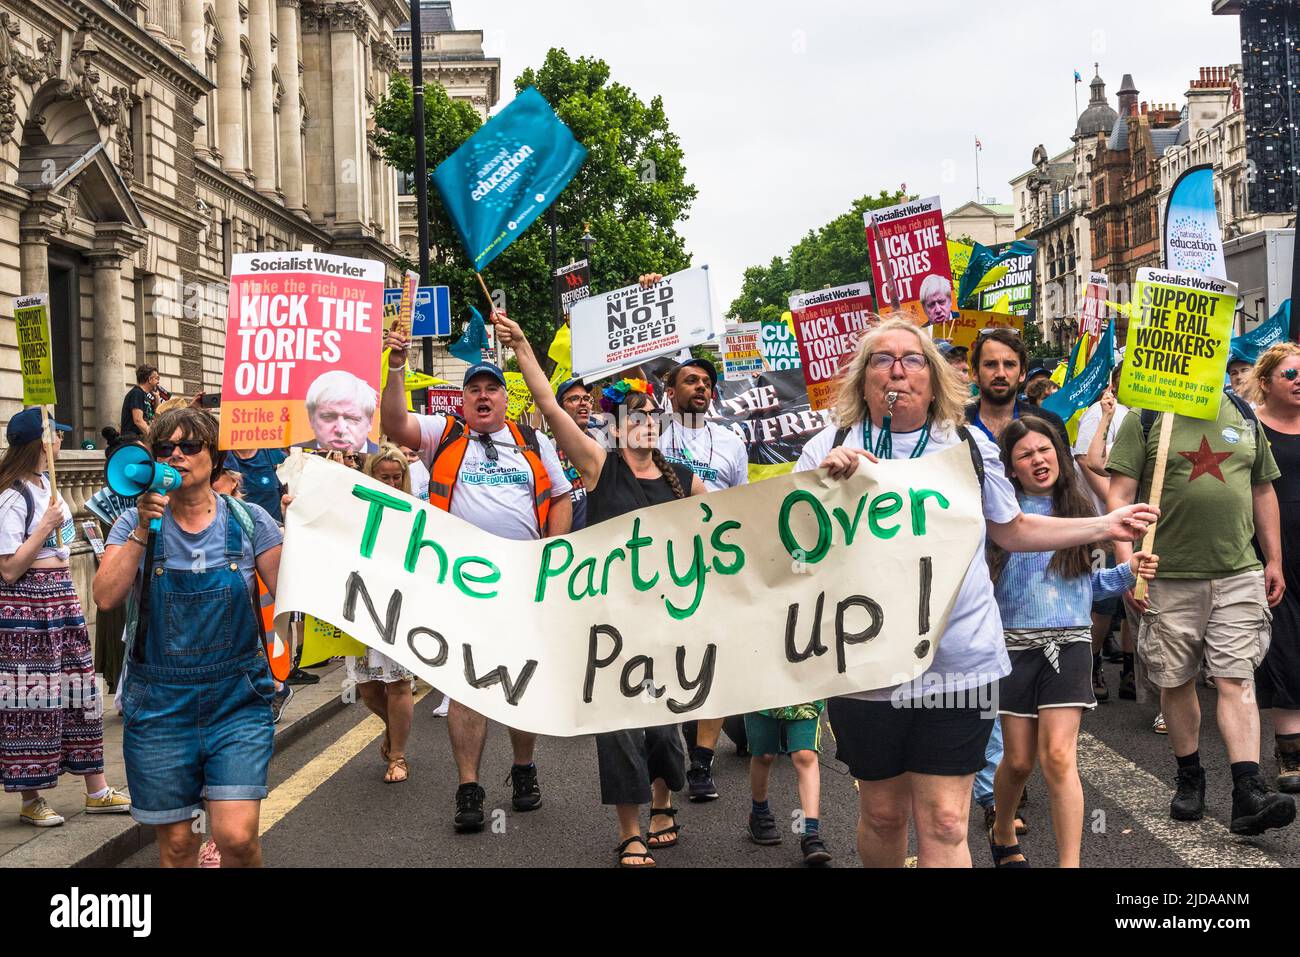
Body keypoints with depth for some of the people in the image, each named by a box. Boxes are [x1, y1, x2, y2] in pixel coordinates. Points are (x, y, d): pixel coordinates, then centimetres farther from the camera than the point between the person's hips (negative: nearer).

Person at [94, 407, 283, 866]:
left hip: (238, 698, -1)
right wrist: (144, 530, -16)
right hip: (160, 703, 1)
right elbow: (106, 597, -11)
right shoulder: (136, 522, 2)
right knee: (175, 845, 9)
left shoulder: (248, 520, 0)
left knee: (236, 836, -13)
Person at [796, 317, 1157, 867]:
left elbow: (1012, 531, 17)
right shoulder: (829, 447, 1)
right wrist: (823, 481, -20)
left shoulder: (970, 445, 7)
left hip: (958, 662, 0)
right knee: (882, 813, 12)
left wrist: (1104, 527, 13)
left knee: (944, 822, -1)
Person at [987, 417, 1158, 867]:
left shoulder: (1078, 509, 7)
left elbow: (1086, 583, 16)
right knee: (1018, 760, 7)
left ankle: (1069, 863, -7)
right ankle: (1002, 835, 35)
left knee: (1058, 756, -10)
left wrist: (1127, 573, 1)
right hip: (1014, 643, -1)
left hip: (1070, 643, 1)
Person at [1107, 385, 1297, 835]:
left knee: (1237, 679, -7)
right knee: (1176, 681, 8)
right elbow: (1120, 495, -5)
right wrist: (1128, 562, -14)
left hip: (1239, 574, 2)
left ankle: (1249, 794, -11)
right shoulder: (1145, 420, -1)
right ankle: (1190, 778, 25)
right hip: (1170, 576, -2)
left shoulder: (1243, 415, 11)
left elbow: (1262, 491, 18)